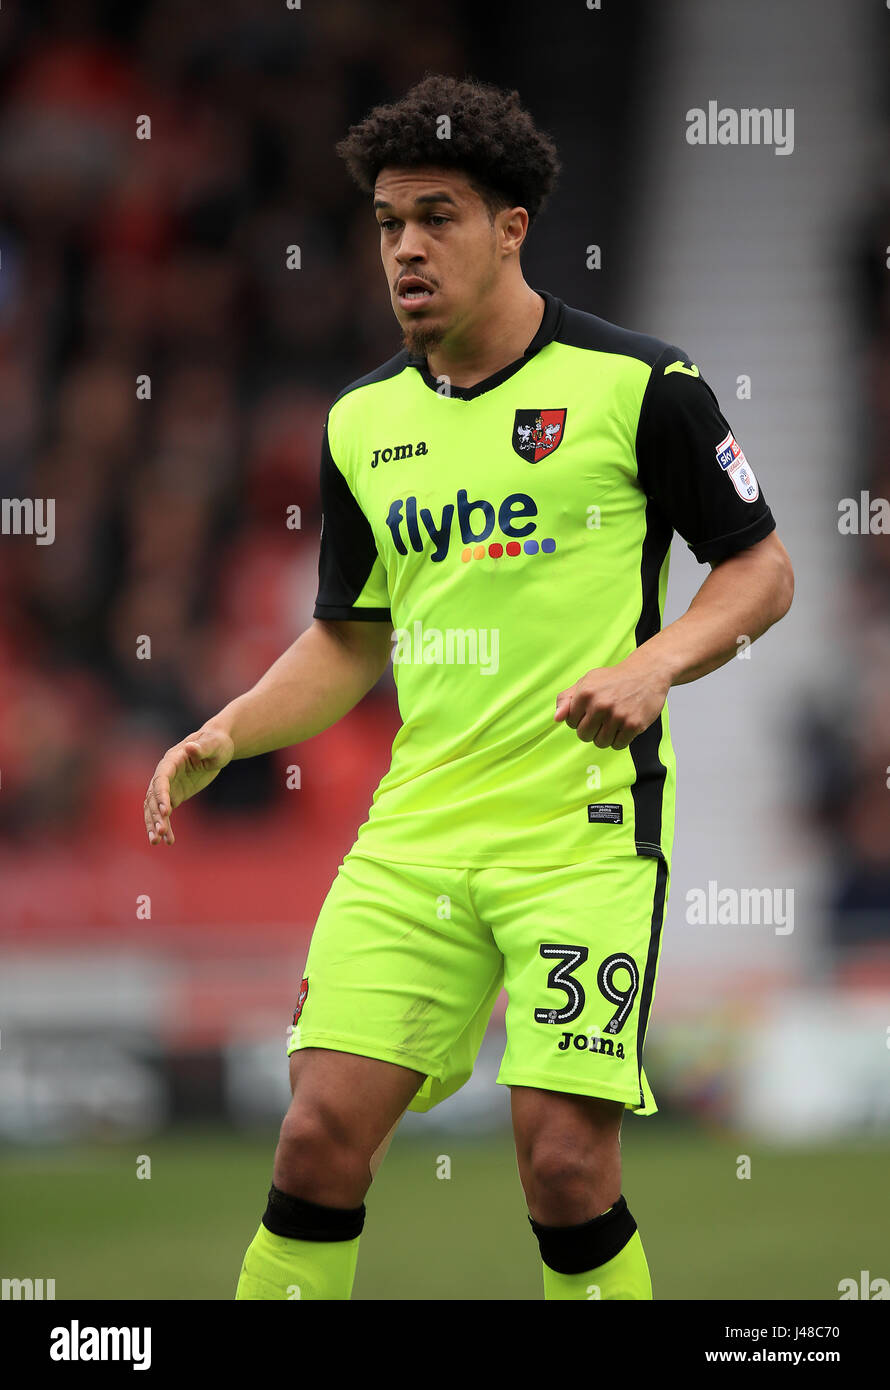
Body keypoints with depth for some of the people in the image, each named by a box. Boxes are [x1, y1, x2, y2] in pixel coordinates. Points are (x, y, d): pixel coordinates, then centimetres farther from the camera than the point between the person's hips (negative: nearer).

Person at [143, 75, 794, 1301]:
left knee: (565, 1159, -10)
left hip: (586, 826, -4)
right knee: (322, 1132, -6)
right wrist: (221, 738, 4)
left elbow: (761, 569, 3)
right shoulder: (363, 422, 11)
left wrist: (654, 663, -15)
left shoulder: (635, 384, -4)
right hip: (417, 824, 4)